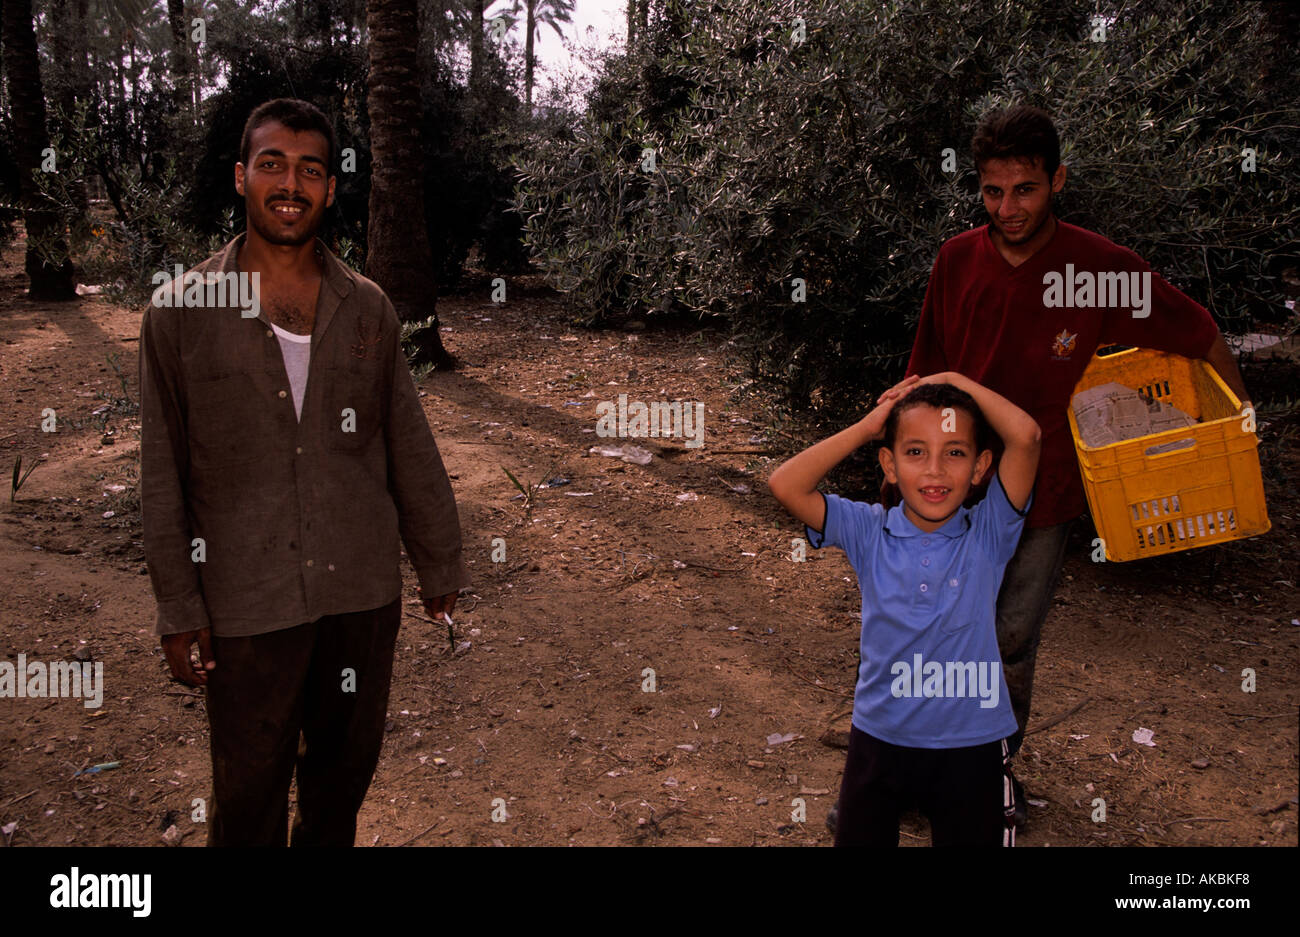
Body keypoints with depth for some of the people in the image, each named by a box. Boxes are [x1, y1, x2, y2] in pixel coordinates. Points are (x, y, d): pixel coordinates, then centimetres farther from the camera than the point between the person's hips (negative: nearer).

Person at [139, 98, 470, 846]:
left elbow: (411, 449, 8)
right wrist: (178, 608, -1)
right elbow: (163, 476, 0)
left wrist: (441, 564, 11)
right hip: (247, 603, -2)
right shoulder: (181, 312, -3)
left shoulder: (368, 308, 3)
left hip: (365, 590, 3)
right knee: (250, 797, 10)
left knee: (347, 769, 17)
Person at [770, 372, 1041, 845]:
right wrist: (868, 425, -17)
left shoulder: (989, 534, -12)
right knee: (857, 838, 17)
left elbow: (1024, 435, -26)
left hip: (971, 745, -1)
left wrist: (953, 380, -15)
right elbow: (786, 485, -22)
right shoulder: (869, 532, -9)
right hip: (880, 739, 1)